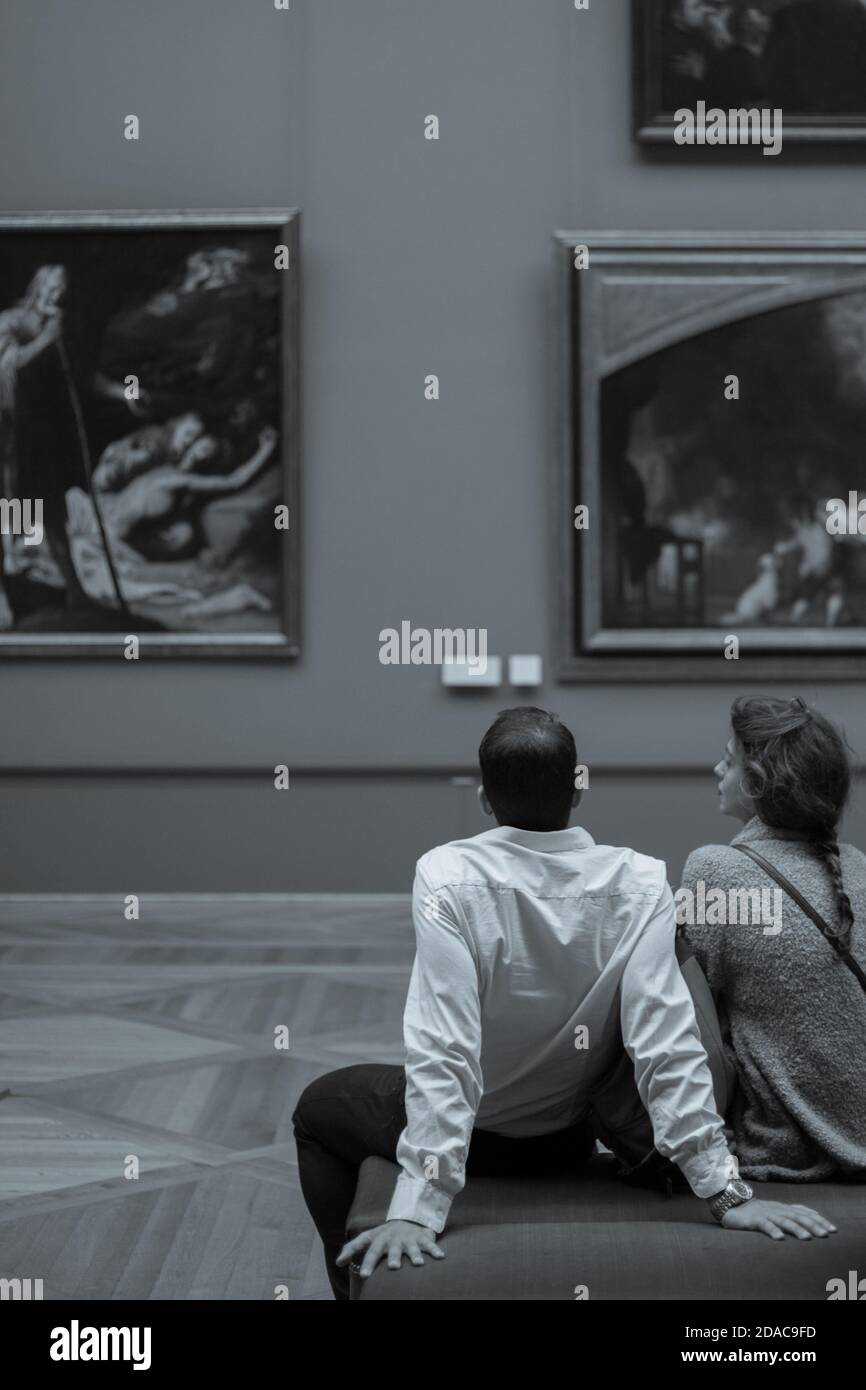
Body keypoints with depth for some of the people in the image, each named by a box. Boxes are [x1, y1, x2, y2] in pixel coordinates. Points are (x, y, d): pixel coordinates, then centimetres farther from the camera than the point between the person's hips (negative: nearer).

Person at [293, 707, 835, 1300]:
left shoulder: (449, 877, -28)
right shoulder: (638, 885, -22)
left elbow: (441, 1047, -33)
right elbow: (667, 1044, -26)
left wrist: (417, 1209, -33)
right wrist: (728, 1194, -24)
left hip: (467, 1127, -3)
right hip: (572, 1139, 3)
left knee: (318, 1109, 26)